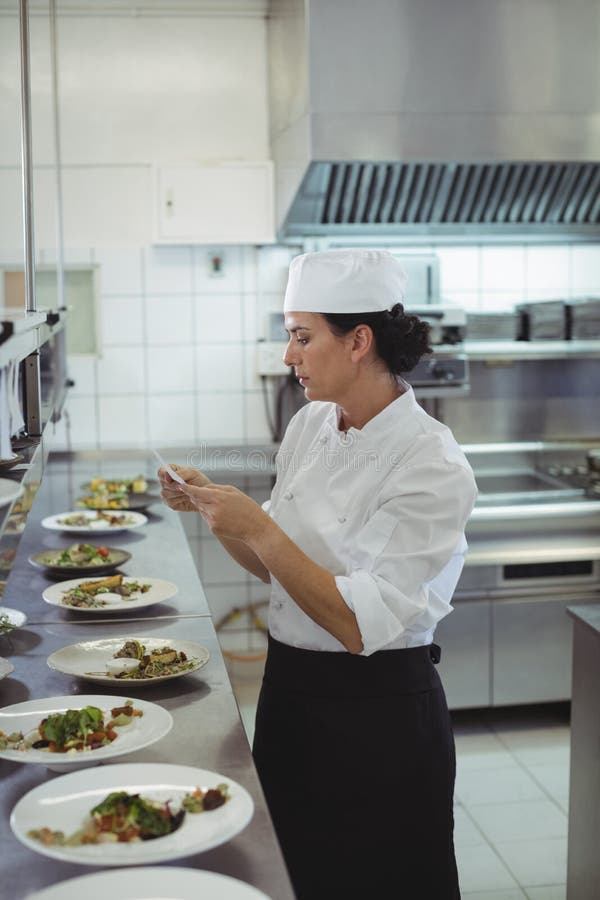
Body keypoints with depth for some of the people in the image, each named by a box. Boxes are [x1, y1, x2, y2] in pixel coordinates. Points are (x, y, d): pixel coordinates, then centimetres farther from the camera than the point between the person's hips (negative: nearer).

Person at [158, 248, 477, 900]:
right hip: (291, 695, 7)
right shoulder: (310, 426, 1)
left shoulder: (431, 467, -21)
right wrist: (212, 507, -6)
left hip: (377, 720, -7)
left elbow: (361, 626, -25)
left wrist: (257, 529, -26)